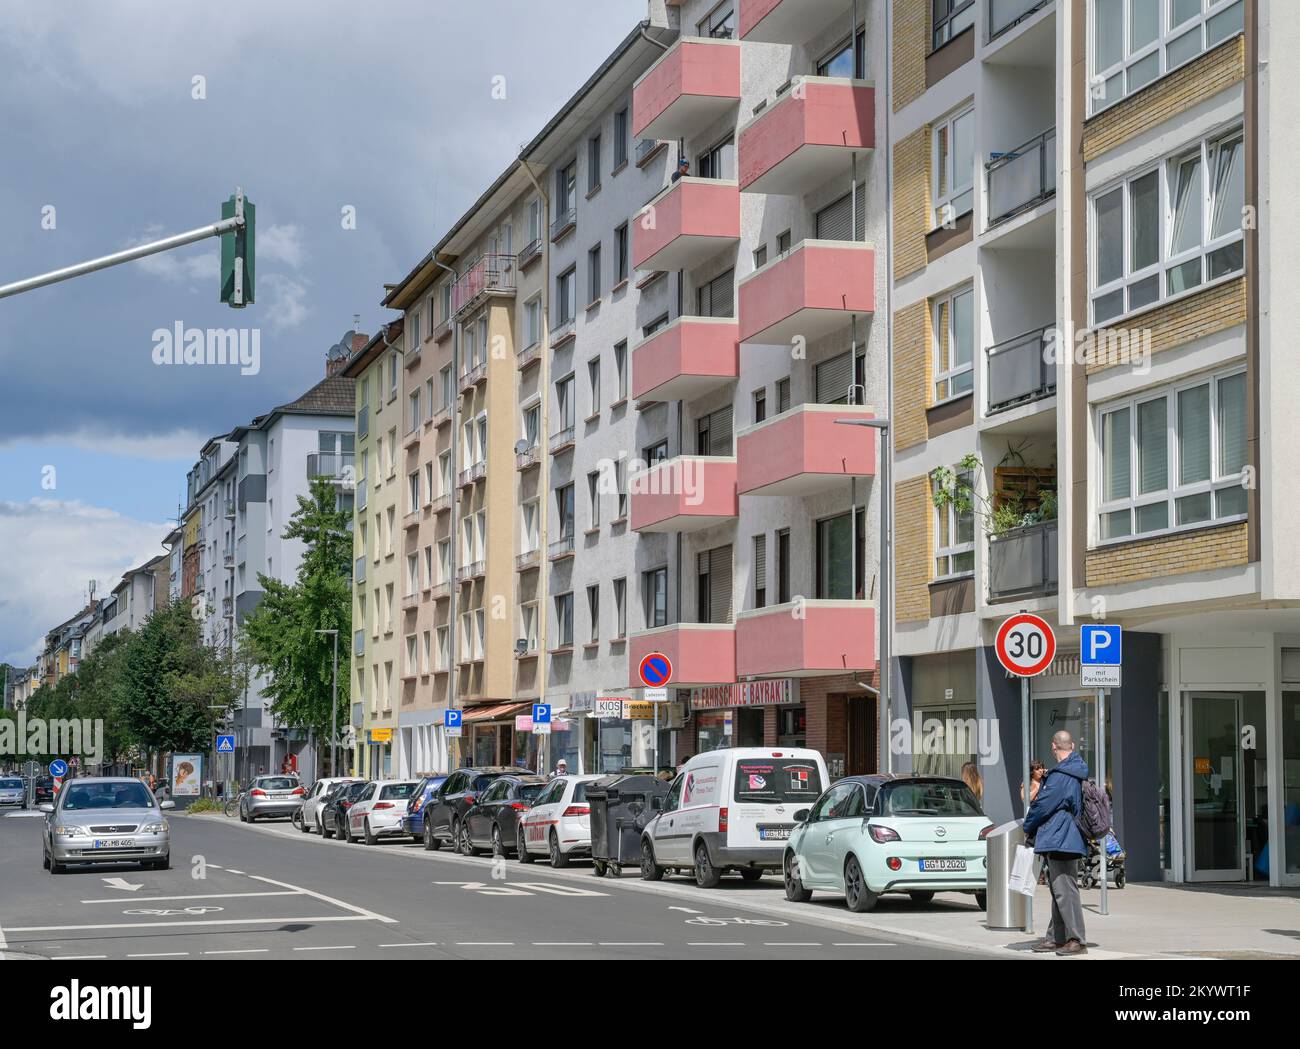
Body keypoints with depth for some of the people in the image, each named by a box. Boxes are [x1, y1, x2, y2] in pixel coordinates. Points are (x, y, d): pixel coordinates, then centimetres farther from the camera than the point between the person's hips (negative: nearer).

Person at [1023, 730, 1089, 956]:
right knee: (1059, 890, 15)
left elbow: (1042, 805, -15)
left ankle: (1077, 940, -11)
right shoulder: (1076, 773, 13)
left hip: (1060, 841, -11)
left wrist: (1027, 828, 3)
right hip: (1063, 841, 11)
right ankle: (1056, 937, 22)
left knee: (1065, 890, -10)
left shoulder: (1060, 777, -19)